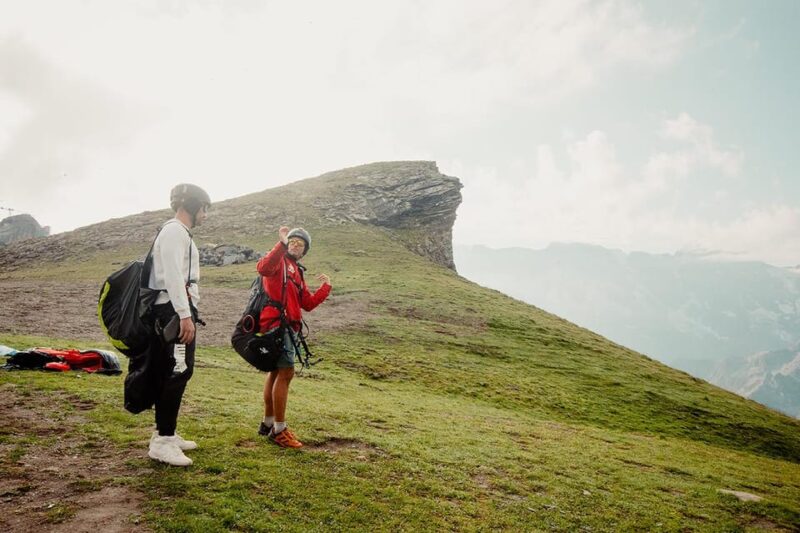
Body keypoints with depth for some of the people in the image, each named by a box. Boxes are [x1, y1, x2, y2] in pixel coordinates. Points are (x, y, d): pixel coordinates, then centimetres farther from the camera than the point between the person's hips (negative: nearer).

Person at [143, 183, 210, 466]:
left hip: (176, 309, 11)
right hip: (175, 310, -11)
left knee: (169, 373, 13)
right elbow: (173, 276, -21)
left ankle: (165, 434, 21)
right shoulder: (174, 231, -11)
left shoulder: (180, 233, 22)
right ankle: (162, 441, -8)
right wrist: (185, 315, -26)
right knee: (178, 371, -11)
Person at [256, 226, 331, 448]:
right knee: (286, 373, -11)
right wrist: (281, 244, -35)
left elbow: (308, 304, 16)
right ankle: (279, 430, -6)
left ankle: (268, 423, 28)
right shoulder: (279, 261, -3)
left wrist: (325, 287, 7)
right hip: (276, 323, -10)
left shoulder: (297, 273, 21)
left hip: (288, 326, 10)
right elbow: (263, 267, -29)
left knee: (277, 372, 16)